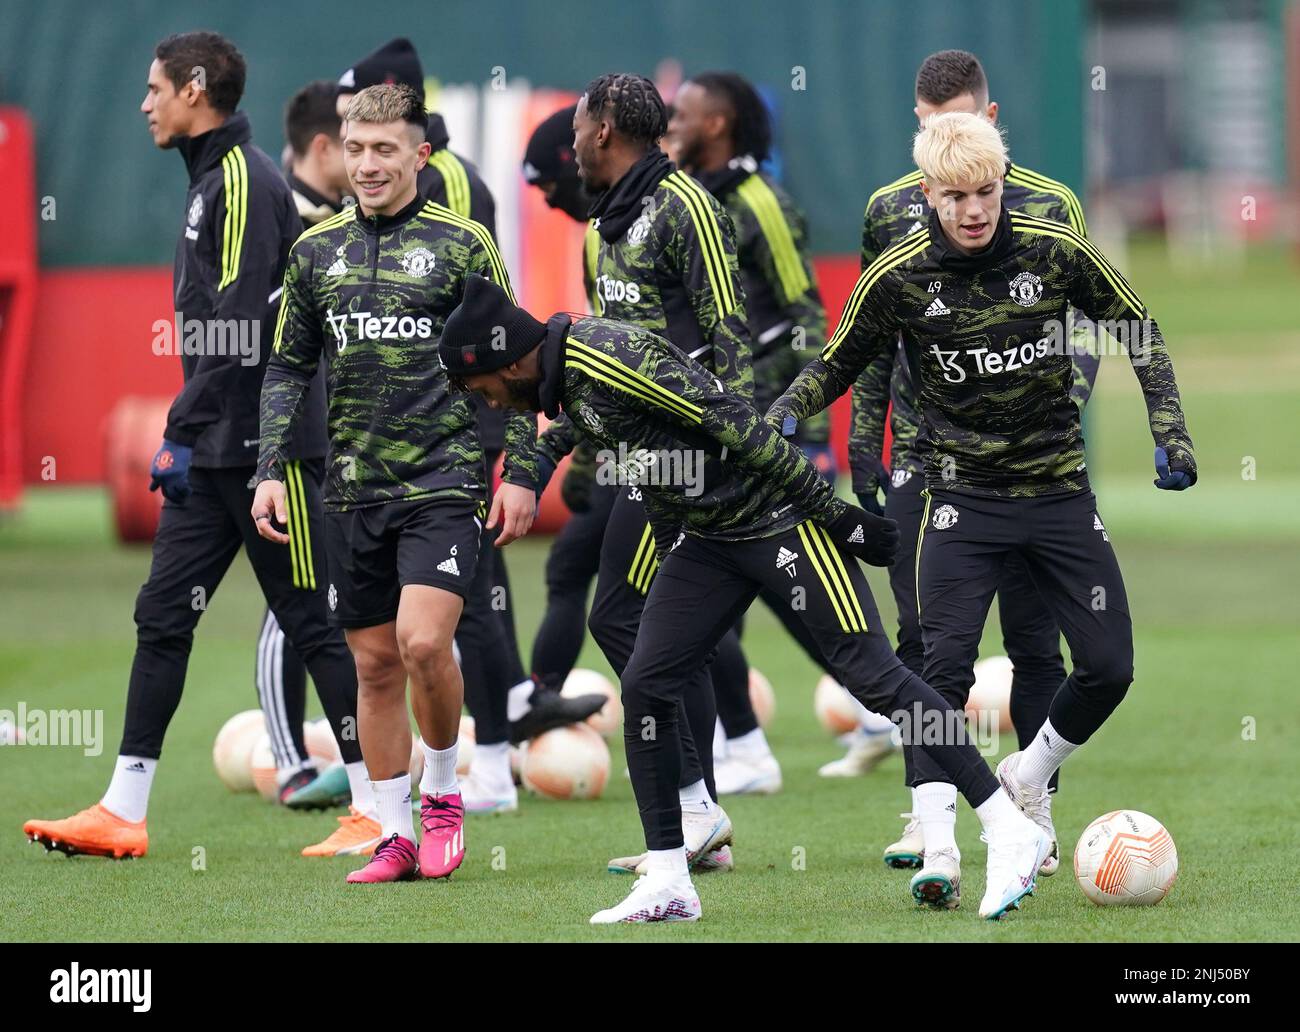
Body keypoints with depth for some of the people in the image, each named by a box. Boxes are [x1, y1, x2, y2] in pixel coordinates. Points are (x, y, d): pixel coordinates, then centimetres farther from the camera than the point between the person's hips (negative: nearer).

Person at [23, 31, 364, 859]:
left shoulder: (245, 179, -13)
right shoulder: (212, 179, 16)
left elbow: (240, 325, -20)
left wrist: (182, 432, -19)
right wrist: (188, 434, 18)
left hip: (265, 447, -9)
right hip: (215, 453, 9)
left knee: (312, 623, -3)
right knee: (162, 617, 5)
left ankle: (379, 810, 4)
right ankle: (124, 813, 5)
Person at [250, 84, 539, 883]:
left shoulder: (462, 244, -1)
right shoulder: (316, 250, 9)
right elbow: (289, 367, 16)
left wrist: (522, 471, -5)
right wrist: (271, 470, 7)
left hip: (444, 479, -4)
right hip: (354, 488, 4)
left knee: (423, 642, -19)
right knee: (376, 664, 6)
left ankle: (443, 793, 4)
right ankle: (398, 836, 13)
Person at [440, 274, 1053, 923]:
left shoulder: (608, 359, -23)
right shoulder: (565, 381, 7)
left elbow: (736, 425, -24)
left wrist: (831, 511, -22)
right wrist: (673, 566, 23)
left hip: (781, 521, -9)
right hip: (705, 539, 9)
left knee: (871, 673, -12)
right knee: (644, 687, 0)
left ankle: (1011, 832, -7)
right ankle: (666, 885, 5)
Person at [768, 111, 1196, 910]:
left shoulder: (1056, 252, -8)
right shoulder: (898, 276, -9)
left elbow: (1140, 332, 6)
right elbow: (840, 364, 6)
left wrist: (1169, 429, -1)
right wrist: (785, 412, -12)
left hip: (1060, 490, 2)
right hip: (963, 495, -2)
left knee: (1109, 665, 2)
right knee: (945, 665, -15)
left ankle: (1029, 778, 29)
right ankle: (938, 850, -14)